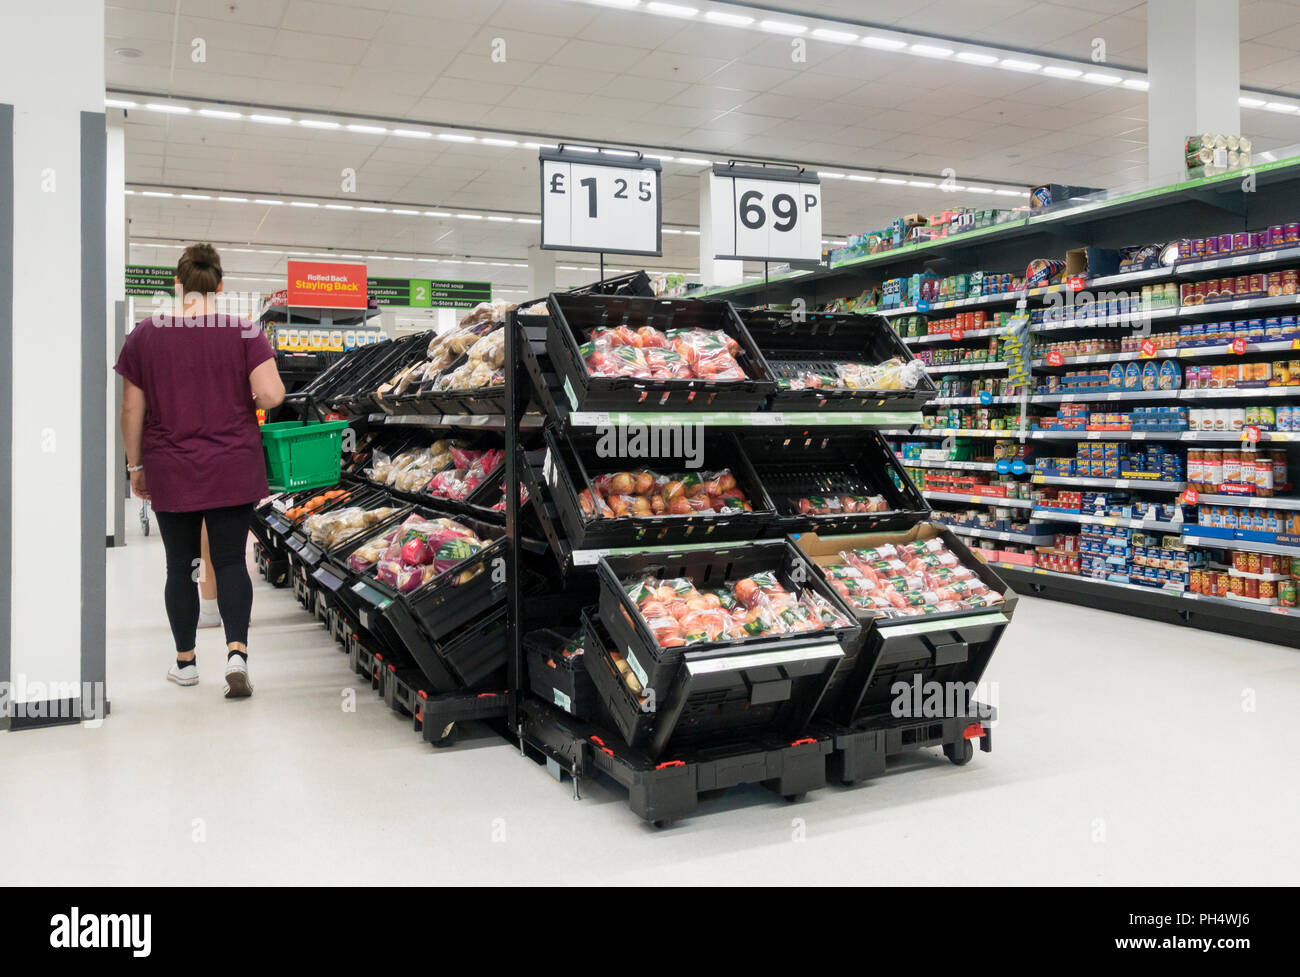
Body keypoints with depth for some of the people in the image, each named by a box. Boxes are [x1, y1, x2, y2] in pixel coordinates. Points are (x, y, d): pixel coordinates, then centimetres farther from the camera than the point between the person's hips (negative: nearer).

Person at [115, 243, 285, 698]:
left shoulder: (145, 335, 0)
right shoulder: (243, 332, -5)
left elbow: (132, 409, 2)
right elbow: (271, 395, -14)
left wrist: (135, 464, 12)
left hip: (170, 473, 1)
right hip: (233, 471, -1)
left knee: (180, 566, 11)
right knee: (231, 561, 6)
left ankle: (185, 661, 23)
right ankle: (237, 652, -10)